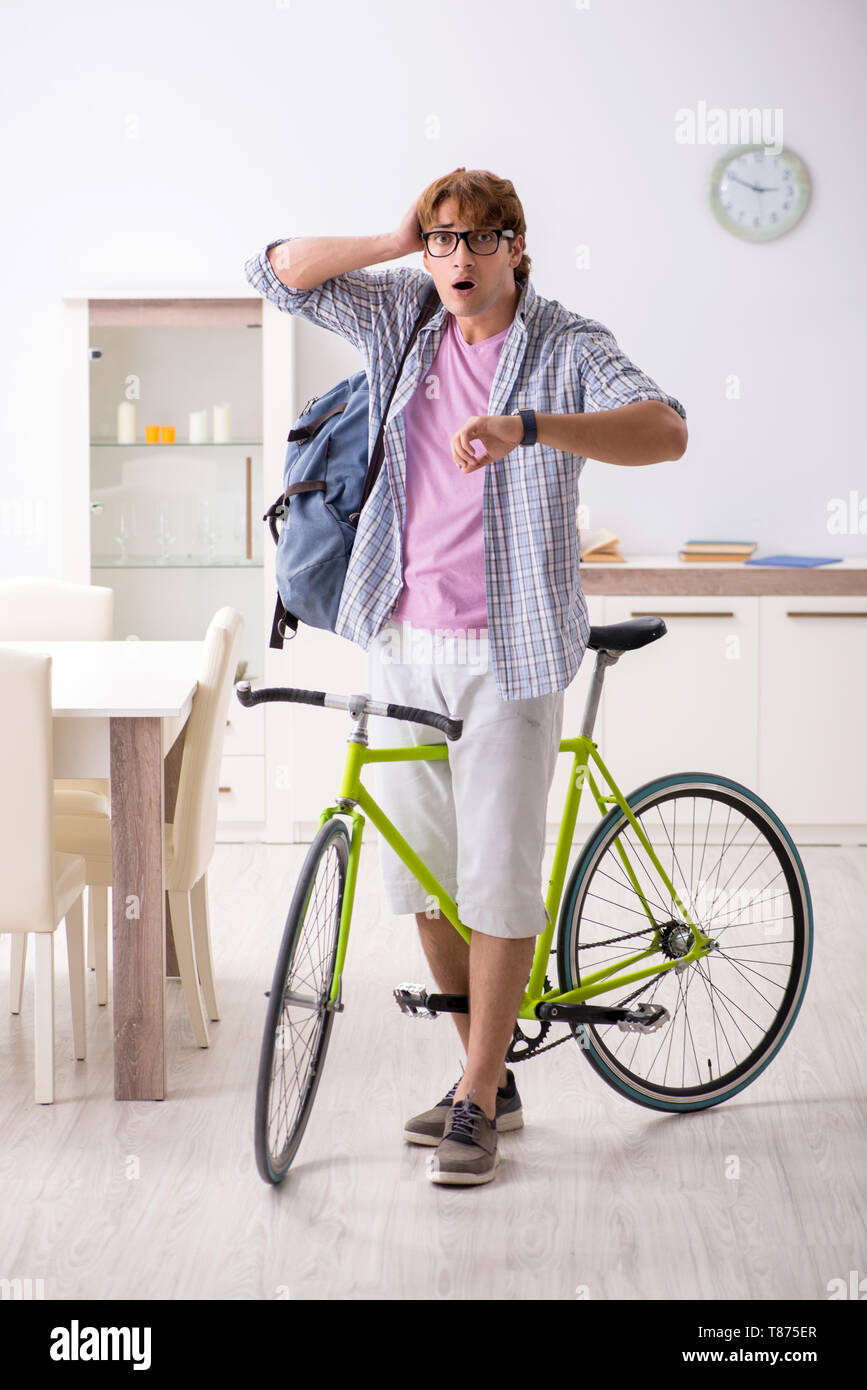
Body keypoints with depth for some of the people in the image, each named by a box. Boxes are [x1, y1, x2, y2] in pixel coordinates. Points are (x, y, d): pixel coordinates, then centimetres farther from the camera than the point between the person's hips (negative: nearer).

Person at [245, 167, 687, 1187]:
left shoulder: (566, 346, -7)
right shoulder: (402, 315, 7)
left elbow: (665, 429, -23)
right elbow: (276, 272, 11)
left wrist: (527, 429, -37)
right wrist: (393, 245, -1)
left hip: (509, 646, -5)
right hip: (405, 638, 5)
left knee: (497, 874, -3)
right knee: (420, 871, 9)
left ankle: (476, 1102, 8)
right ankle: (489, 1073, 24)